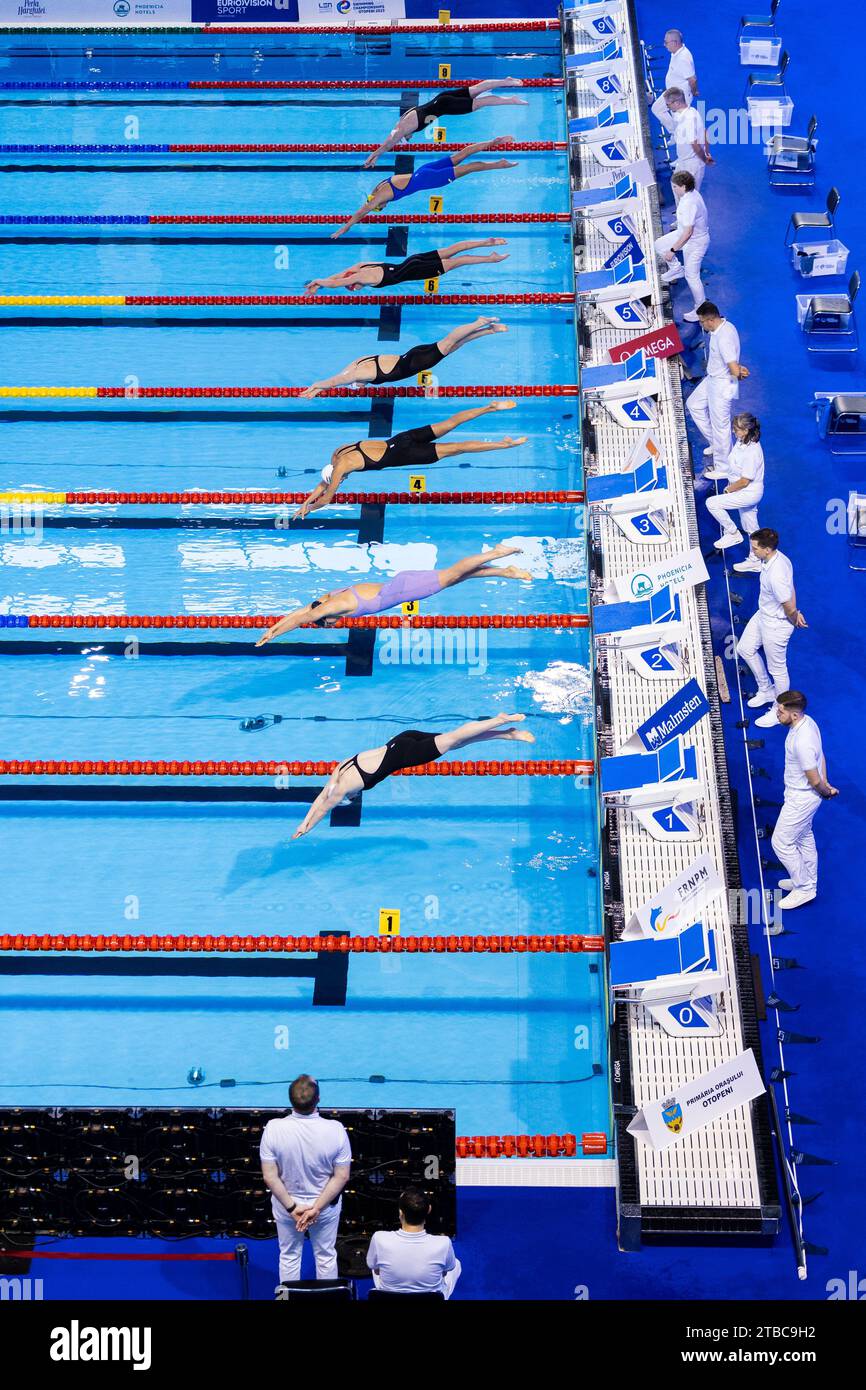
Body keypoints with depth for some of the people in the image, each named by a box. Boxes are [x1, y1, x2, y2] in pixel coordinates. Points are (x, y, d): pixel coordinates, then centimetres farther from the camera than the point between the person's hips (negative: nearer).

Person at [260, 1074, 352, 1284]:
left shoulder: (273, 1129, -26)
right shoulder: (336, 1130, -26)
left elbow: (270, 1177, -19)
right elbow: (342, 1177, -19)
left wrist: (291, 1207, -12)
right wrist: (317, 1207, -14)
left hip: (286, 1205, 0)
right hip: (326, 1205, 0)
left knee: (289, 1257, 24)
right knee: (326, 1256, 23)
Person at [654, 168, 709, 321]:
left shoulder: (689, 204, -36)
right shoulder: (691, 193, -6)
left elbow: (688, 232, -35)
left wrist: (672, 250, -28)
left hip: (695, 242, -10)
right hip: (685, 234, 10)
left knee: (691, 276, 2)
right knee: (659, 245, 16)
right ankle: (676, 268, 33)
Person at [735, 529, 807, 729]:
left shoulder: (776, 575, -38)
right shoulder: (778, 557, -8)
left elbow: (790, 609, -28)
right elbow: (791, 588, 6)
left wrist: (794, 620, -6)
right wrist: (796, 614, 11)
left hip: (776, 624, -10)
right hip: (763, 615, 10)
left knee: (777, 668, 11)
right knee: (745, 648, 25)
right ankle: (766, 690, 43)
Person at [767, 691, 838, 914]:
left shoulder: (802, 742, -36)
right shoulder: (807, 721, -6)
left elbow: (815, 781, -25)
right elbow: (821, 755, 7)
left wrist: (826, 792, -5)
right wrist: (827, 786, 8)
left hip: (801, 799, -9)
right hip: (801, 795, 9)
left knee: (781, 842, 5)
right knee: (804, 838, 25)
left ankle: (804, 889, 20)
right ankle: (808, 881, 43)